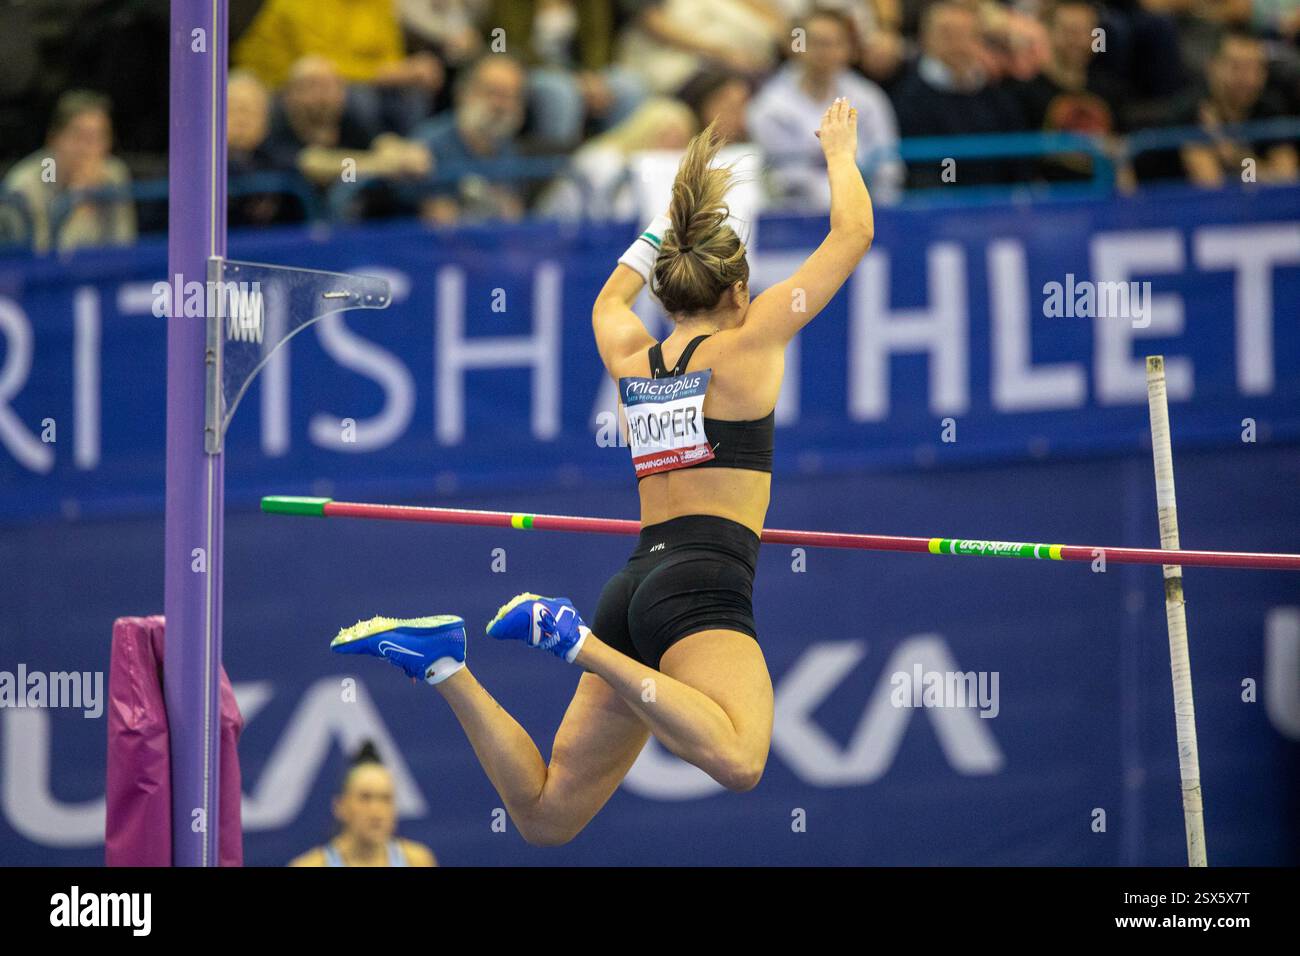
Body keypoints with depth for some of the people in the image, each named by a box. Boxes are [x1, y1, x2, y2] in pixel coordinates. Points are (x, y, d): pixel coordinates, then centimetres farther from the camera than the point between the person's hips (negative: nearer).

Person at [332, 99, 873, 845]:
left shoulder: (631, 360, 18)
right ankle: (572, 635, -30)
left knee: (547, 814, 8)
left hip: (636, 587, 7)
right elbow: (853, 233, 8)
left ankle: (445, 659, -10)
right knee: (738, 759, -33)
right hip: (704, 586, -7)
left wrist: (671, 216, 50)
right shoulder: (748, 343, 3)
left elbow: (611, 298, 45)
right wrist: (842, 153, 25)